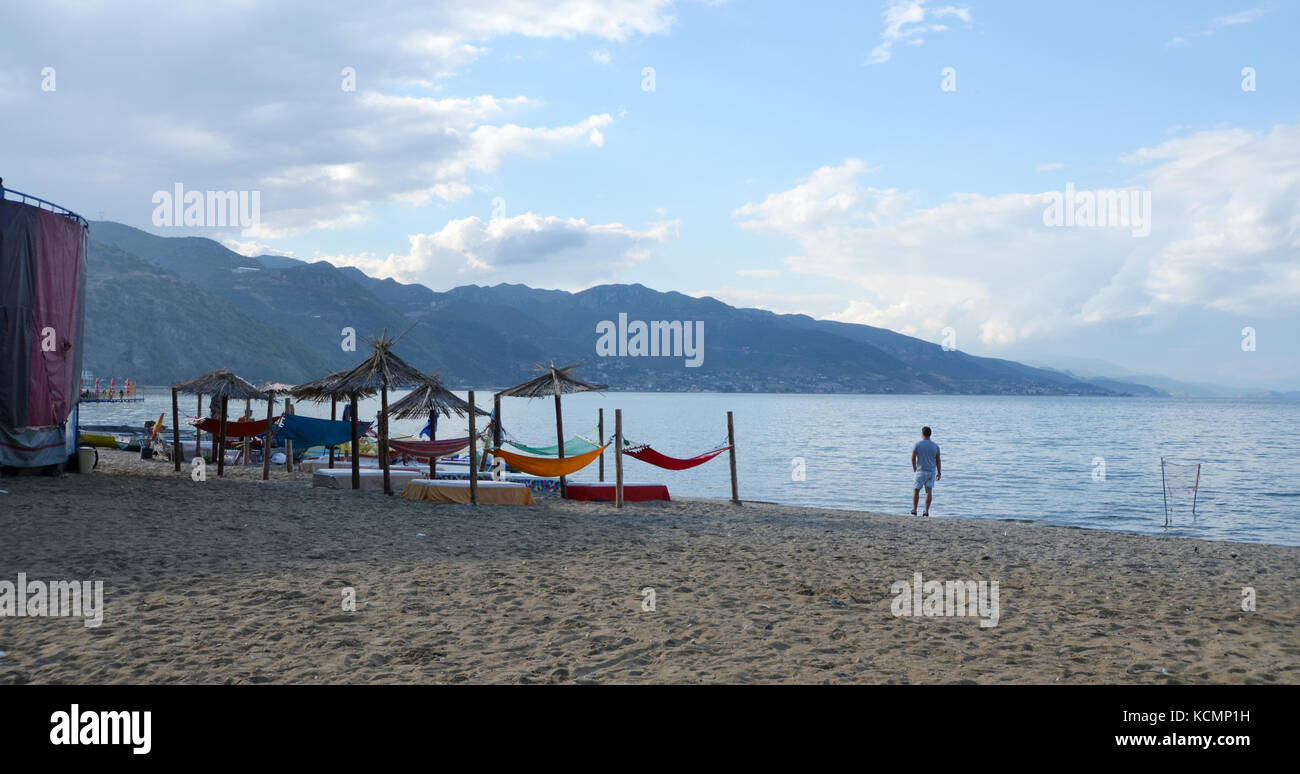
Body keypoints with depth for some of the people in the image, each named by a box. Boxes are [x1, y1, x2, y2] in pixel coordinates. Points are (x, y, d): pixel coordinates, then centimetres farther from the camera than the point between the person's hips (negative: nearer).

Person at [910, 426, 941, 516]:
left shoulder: (917, 444, -8)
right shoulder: (935, 446, 1)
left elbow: (913, 458, -7)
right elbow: (938, 461, 4)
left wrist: (914, 470, 6)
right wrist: (939, 472, 11)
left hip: (921, 471, -2)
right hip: (932, 471, 2)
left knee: (916, 490, 10)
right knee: (929, 491, 2)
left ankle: (914, 511, 11)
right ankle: (926, 512, -2)